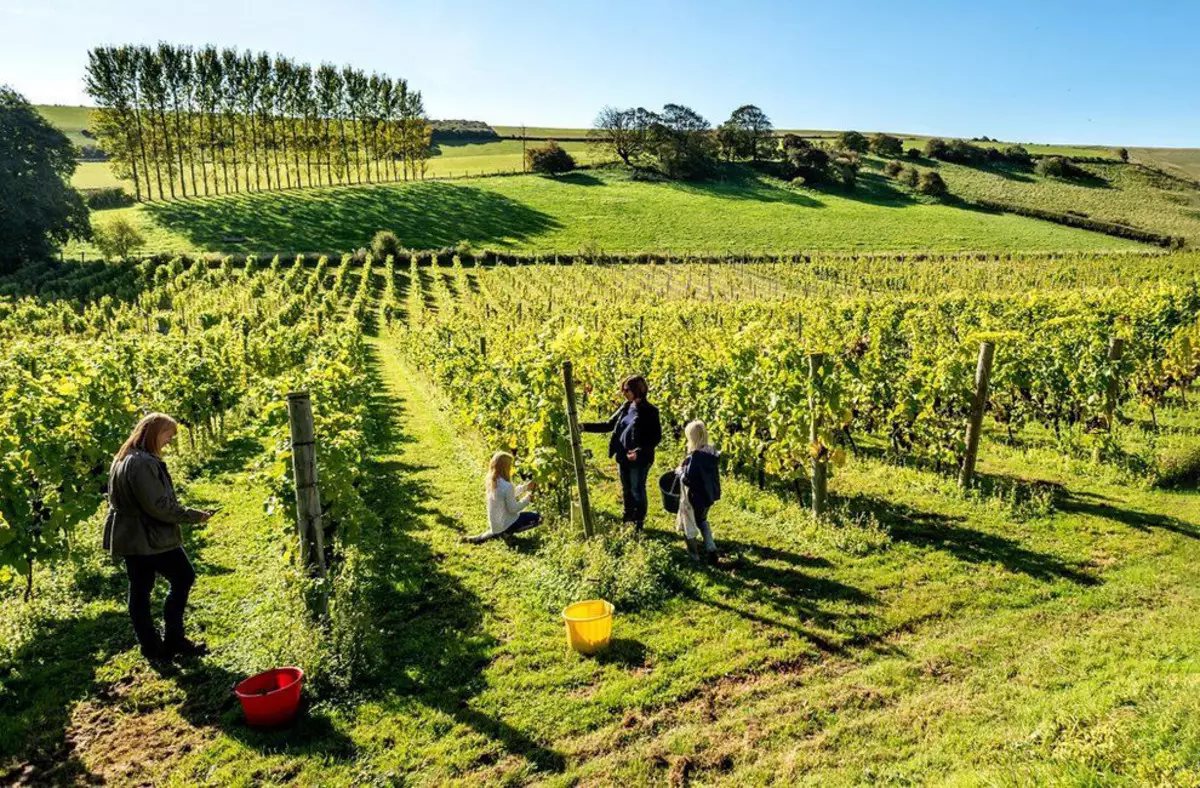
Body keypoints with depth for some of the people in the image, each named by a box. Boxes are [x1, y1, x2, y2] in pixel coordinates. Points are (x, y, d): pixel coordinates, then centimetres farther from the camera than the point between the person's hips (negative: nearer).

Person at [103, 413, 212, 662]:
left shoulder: (123, 460, 11)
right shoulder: (143, 463, -21)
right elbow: (158, 505, -24)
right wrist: (193, 515, -14)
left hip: (130, 537, 10)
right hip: (152, 538, -10)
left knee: (139, 590, 12)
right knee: (184, 578, 4)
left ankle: (151, 646, 20)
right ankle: (173, 639, 8)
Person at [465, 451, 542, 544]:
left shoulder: (490, 481, -3)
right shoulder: (507, 486, -28)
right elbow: (513, 509, -19)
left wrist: (525, 487, 12)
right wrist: (527, 499, -5)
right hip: (504, 525, -7)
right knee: (537, 518, 6)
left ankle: (497, 532, 14)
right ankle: (506, 532, -2)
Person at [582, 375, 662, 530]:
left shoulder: (649, 411, -14)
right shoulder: (626, 407, 6)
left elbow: (656, 437, -13)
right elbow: (609, 425, 12)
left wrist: (639, 451, -25)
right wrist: (585, 426, 4)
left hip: (639, 459, -7)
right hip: (622, 456, 7)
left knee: (637, 490, 5)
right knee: (626, 490, 18)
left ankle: (639, 522, 22)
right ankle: (627, 520, 34)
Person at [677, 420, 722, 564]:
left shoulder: (694, 457, -28)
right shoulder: (711, 452, -4)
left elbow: (687, 479, -26)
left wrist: (680, 471, -6)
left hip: (694, 497, -8)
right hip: (708, 495, 8)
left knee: (689, 525, 16)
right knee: (702, 520, 30)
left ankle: (693, 555, 33)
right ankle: (711, 550, 24)